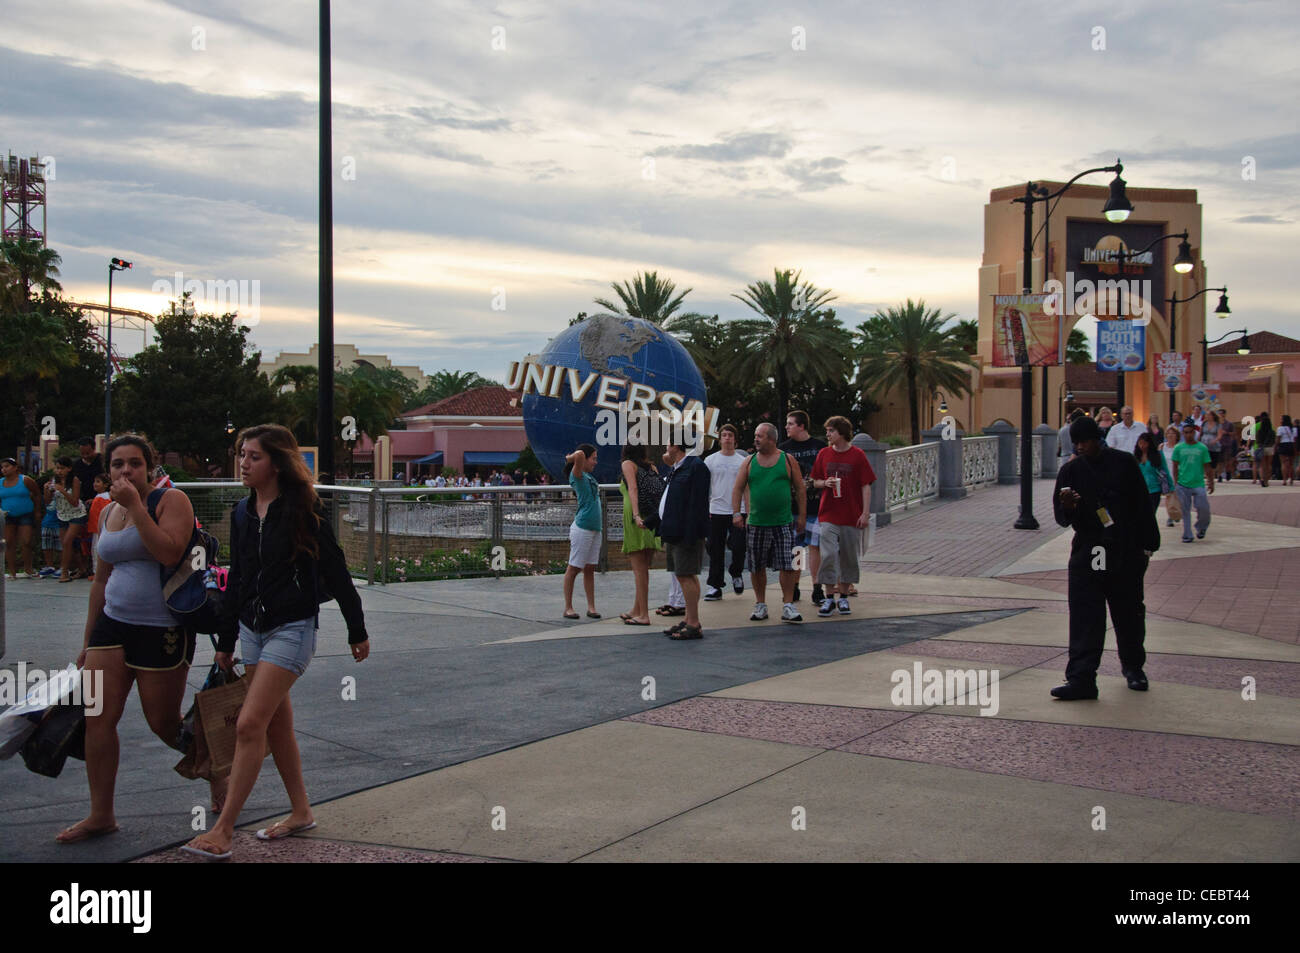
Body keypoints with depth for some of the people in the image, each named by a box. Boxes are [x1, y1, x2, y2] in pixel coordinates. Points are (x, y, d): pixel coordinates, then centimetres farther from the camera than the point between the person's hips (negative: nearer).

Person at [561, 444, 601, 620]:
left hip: (595, 529, 8)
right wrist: (570, 458, -9)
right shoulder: (577, 475, -10)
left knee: (590, 569, 10)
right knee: (574, 568, -1)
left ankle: (591, 607, 13)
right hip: (582, 528, -8)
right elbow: (580, 455, -26)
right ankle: (568, 607, 4)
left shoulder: (589, 477, 15)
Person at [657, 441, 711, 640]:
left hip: (686, 533, -10)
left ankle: (694, 625, -8)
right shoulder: (677, 468, 18)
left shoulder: (696, 466, -13)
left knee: (686, 576, -10)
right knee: (685, 577, 13)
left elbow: (697, 503, -19)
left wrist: (690, 535, -23)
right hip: (675, 533, 10)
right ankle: (689, 620, 20)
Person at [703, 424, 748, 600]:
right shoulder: (710, 460, 7)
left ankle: (736, 574, 23)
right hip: (716, 511, 0)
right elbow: (705, 485, 8)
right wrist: (704, 508, 0)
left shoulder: (743, 460, 7)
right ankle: (715, 587, 7)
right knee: (716, 551, 2)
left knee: (738, 547, -6)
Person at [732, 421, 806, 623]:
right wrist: (736, 513, -4)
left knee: (788, 565, -5)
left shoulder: (787, 460, 3)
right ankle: (760, 605, 18)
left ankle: (788, 606, 1)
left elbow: (800, 489, 6)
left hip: (783, 523, -2)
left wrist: (802, 516, 2)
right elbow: (738, 489, 8)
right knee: (757, 567, 6)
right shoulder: (750, 462, 6)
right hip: (756, 524, 2)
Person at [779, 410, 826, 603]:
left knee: (814, 546, -2)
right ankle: (794, 588, 12)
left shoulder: (820, 447, 2)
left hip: (815, 505, -2)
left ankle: (817, 588, 3)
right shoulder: (783, 448, 8)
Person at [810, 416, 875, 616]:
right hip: (828, 515, 1)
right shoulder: (824, 454, 5)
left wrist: (865, 513, -8)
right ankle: (829, 598, 0)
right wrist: (825, 483, -8)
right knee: (828, 555, -7)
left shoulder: (857, 455, -3)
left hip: (852, 516, -1)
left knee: (849, 558, 6)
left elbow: (866, 486, -2)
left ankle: (843, 597, 18)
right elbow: (815, 481, 14)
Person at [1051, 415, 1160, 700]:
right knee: (1084, 615, -10)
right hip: (1087, 551, 0)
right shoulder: (1071, 470, 4)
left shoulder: (1123, 463, 2)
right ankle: (1081, 679, -13)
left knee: (1129, 612, 11)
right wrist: (1067, 506, -20)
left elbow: (1142, 505, 8)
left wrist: (1147, 545, 6)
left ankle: (1133, 667, 31)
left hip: (1127, 551, 0)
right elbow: (1062, 517, 3)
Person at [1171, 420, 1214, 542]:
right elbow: (1175, 466, 7)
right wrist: (1175, 482, 3)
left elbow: (1207, 467, 6)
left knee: (1203, 508, -3)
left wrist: (1211, 482, 6)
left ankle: (1201, 528, 24)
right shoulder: (1178, 448, 2)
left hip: (1198, 484, 0)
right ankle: (1187, 535, 12)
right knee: (1185, 511, 4)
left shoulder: (1202, 448, 1)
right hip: (1182, 485, 0)